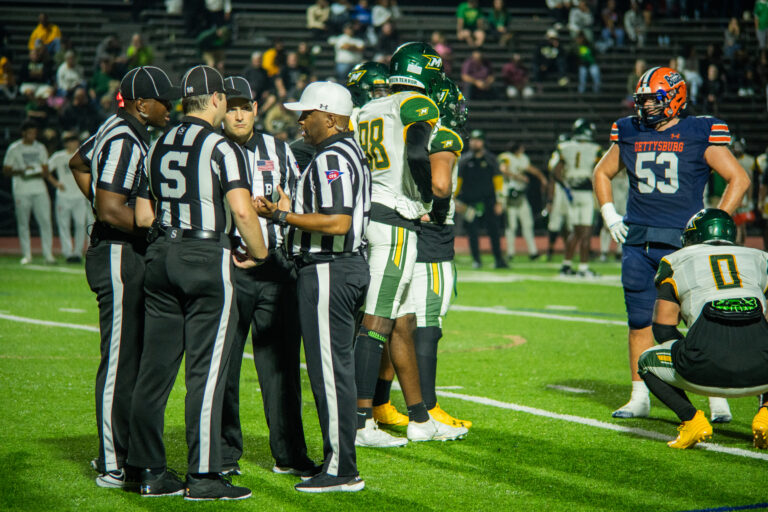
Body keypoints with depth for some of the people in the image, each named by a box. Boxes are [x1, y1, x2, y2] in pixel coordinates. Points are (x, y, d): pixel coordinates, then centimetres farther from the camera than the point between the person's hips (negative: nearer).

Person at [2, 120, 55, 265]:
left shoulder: (40, 148, 13)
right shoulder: (14, 149, 1)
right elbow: (6, 171, 0)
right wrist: (21, 171, -16)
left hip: (39, 190, 3)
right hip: (21, 192, -2)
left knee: (45, 221, -5)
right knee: (23, 223, 2)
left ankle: (48, 254, -2)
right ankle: (26, 255, 10)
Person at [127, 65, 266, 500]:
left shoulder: (159, 147, 12)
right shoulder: (221, 148, -8)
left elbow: (143, 216, 14)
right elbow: (241, 209, -18)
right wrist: (258, 252, -3)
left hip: (161, 257, 7)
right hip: (208, 259, -7)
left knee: (156, 367, 9)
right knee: (206, 370, -4)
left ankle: (152, 471, 14)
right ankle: (203, 476, -3)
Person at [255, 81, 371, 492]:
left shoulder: (332, 158, -16)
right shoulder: (350, 153, 17)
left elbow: (337, 223, -25)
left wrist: (285, 216, -15)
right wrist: (286, 211, 14)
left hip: (327, 271, -11)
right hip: (347, 266, 11)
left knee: (330, 370, -6)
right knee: (336, 368, 14)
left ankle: (341, 471, -3)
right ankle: (339, 459, 20)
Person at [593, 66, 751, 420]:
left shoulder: (700, 134, -3)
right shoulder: (630, 134, 9)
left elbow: (739, 179, 0)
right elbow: (602, 173, 25)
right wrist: (609, 215, 13)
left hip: (683, 242, -4)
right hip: (636, 243, 4)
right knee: (640, 321, 7)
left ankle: (717, 398, 3)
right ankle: (640, 398, 16)